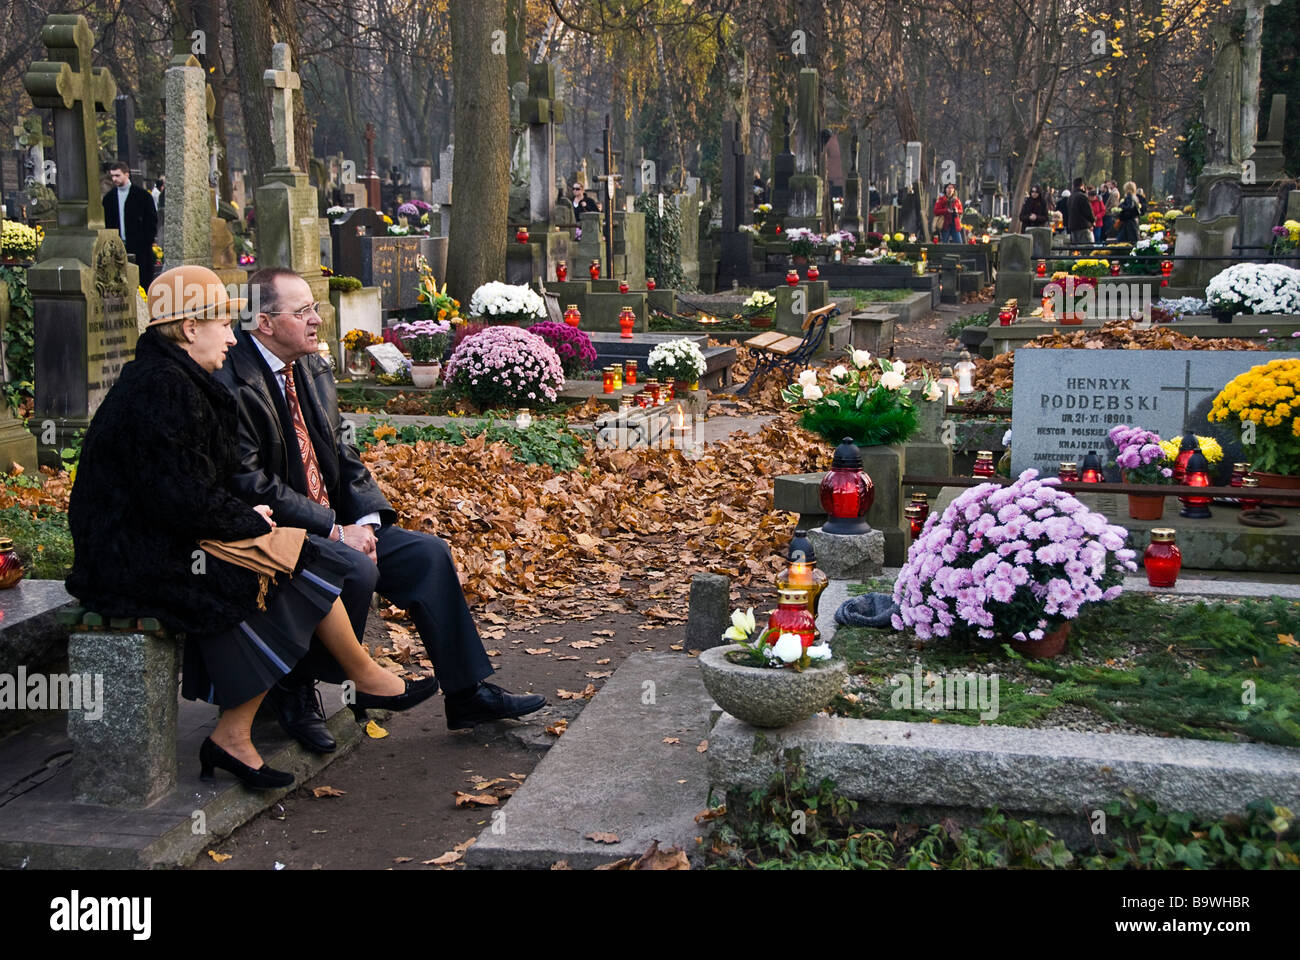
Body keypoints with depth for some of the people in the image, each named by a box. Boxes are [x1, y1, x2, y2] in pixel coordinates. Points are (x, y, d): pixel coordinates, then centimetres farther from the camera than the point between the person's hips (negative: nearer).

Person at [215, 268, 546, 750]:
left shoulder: (312, 370, 11)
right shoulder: (232, 384, -17)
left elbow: (342, 452, 13)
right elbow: (251, 484, -21)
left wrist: (366, 519, -4)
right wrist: (335, 531, -20)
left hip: (333, 524, 9)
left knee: (427, 552, -3)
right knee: (356, 568, -31)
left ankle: (468, 692, 4)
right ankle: (295, 689, -10)